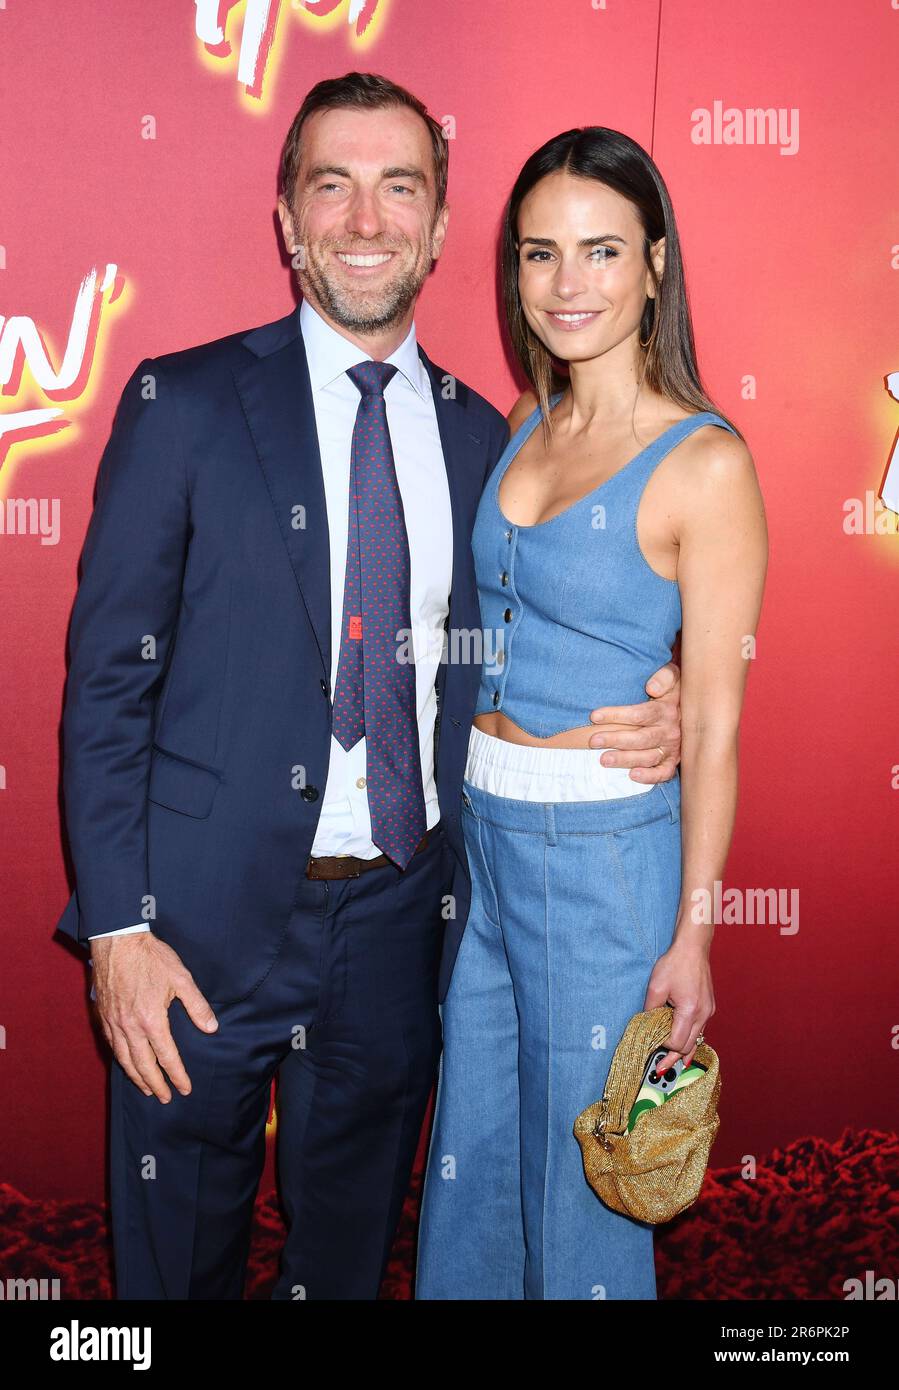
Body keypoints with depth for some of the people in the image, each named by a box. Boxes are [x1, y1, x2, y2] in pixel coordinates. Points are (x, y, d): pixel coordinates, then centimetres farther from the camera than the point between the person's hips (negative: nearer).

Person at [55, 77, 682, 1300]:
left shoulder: (483, 437, 5)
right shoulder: (183, 405, -5)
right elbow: (108, 677, -7)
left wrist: (640, 718, -8)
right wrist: (117, 925, -13)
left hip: (401, 912, 3)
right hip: (209, 913, -2)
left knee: (353, 1243, 22)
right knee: (180, 1251, 16)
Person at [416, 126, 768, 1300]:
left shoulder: (705, 463, -14)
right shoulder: (526, 426, 5)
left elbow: (714, 725, -13)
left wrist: (692, 934, -11)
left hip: (602, 849, -6)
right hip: (475, 826, 6)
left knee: (578, 1172, 12)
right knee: (469, 1143, 21)